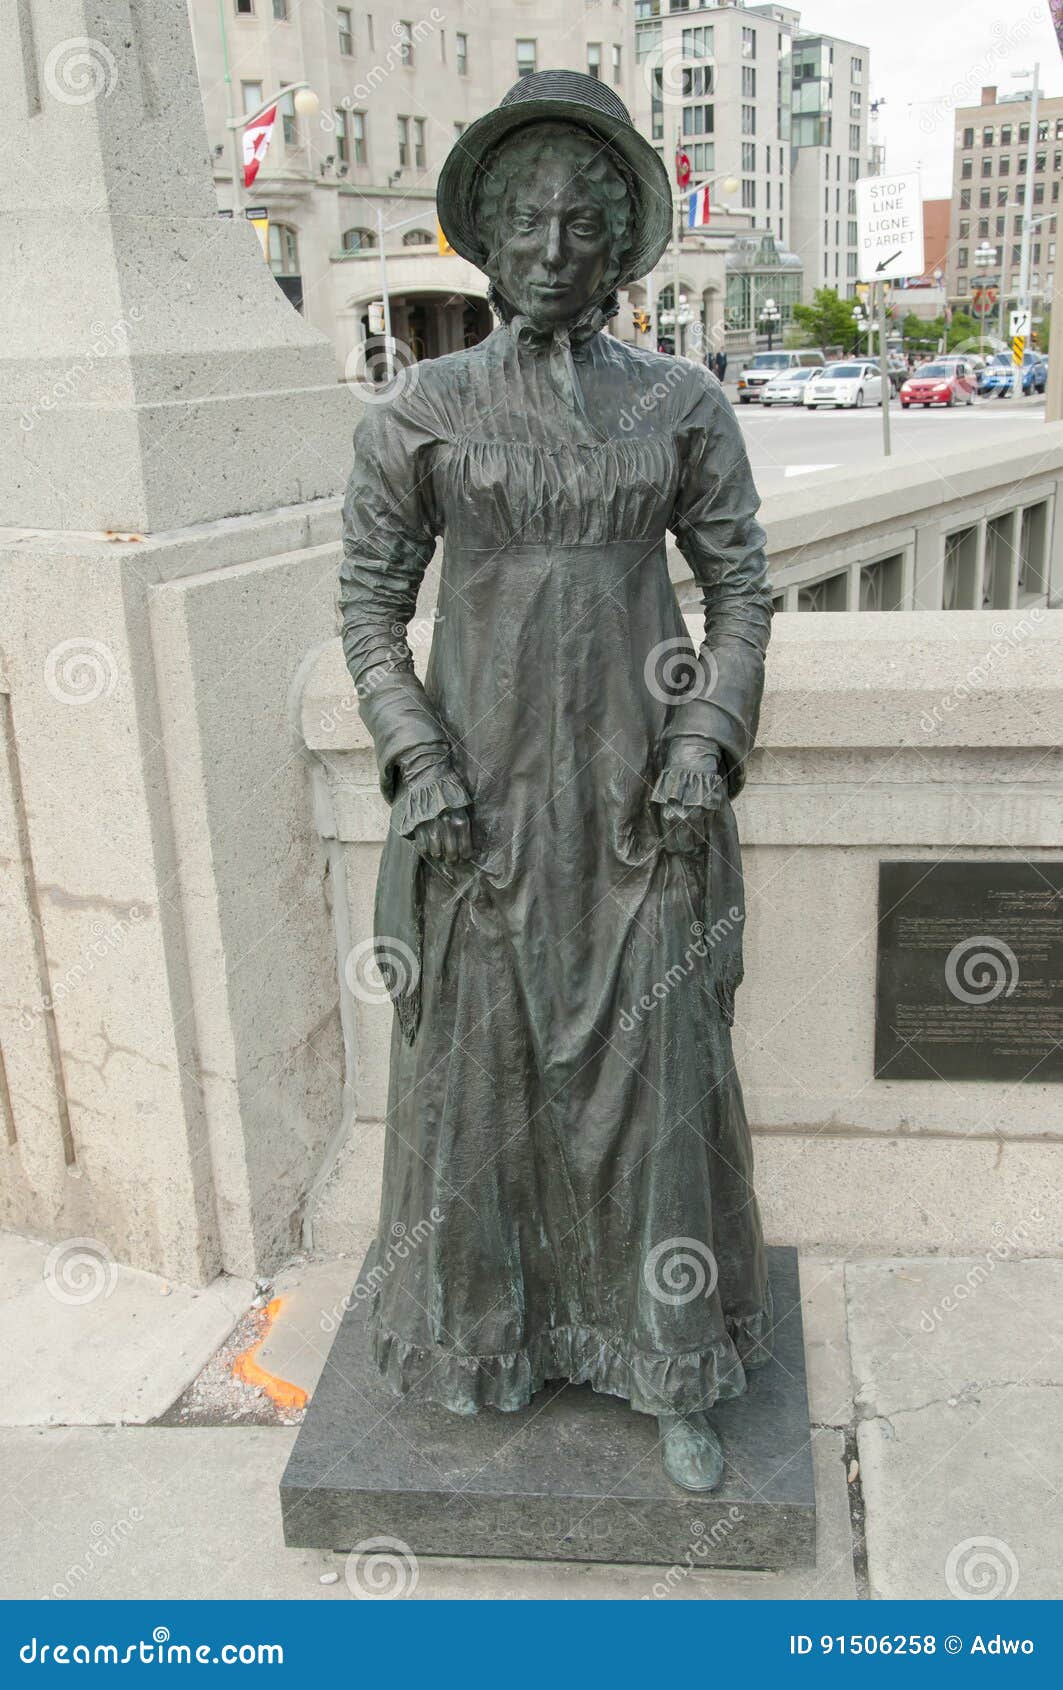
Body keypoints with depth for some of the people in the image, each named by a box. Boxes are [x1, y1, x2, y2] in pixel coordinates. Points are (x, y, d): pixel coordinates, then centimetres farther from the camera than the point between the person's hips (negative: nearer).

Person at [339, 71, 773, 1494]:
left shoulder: (681, 403, 3)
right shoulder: (424, 410, 1)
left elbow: (741, 584, 5)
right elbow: (371, 594, 3)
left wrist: (709, 742, -10)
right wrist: (414, 761, -9)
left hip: (641, 793, 0)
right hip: (481, 793, 0)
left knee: (659, 1066, 5)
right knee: (482, 1055, 10)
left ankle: (674, 1375, 24)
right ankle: (494, 1325, 35)